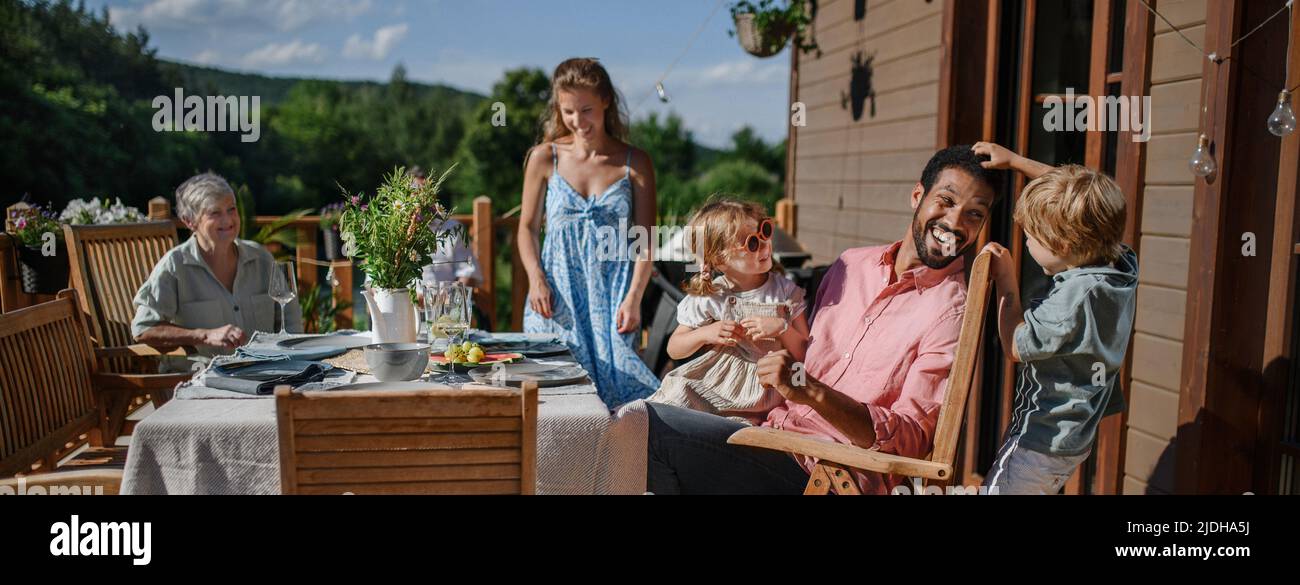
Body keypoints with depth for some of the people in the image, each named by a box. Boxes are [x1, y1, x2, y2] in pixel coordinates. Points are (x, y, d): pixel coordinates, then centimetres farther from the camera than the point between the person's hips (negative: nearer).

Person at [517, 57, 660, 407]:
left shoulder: (635, 164, 3)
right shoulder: (544, 158, 4)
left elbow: (645, 239, 1)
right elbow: (528, 227, 11)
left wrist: (633, 298, -11)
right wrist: (536, 280, -6)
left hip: (613, 299, 0)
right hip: (557, 298, 0)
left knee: (614, 371, -10)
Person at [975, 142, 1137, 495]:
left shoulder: (1076, 296, -29)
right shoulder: (1123, 267, -3)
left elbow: (1015, 347, -16)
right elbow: (1076, 195, 10)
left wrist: (1006, 282, -9)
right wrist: (1013, 160, 10)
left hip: (1039, 445, -9)